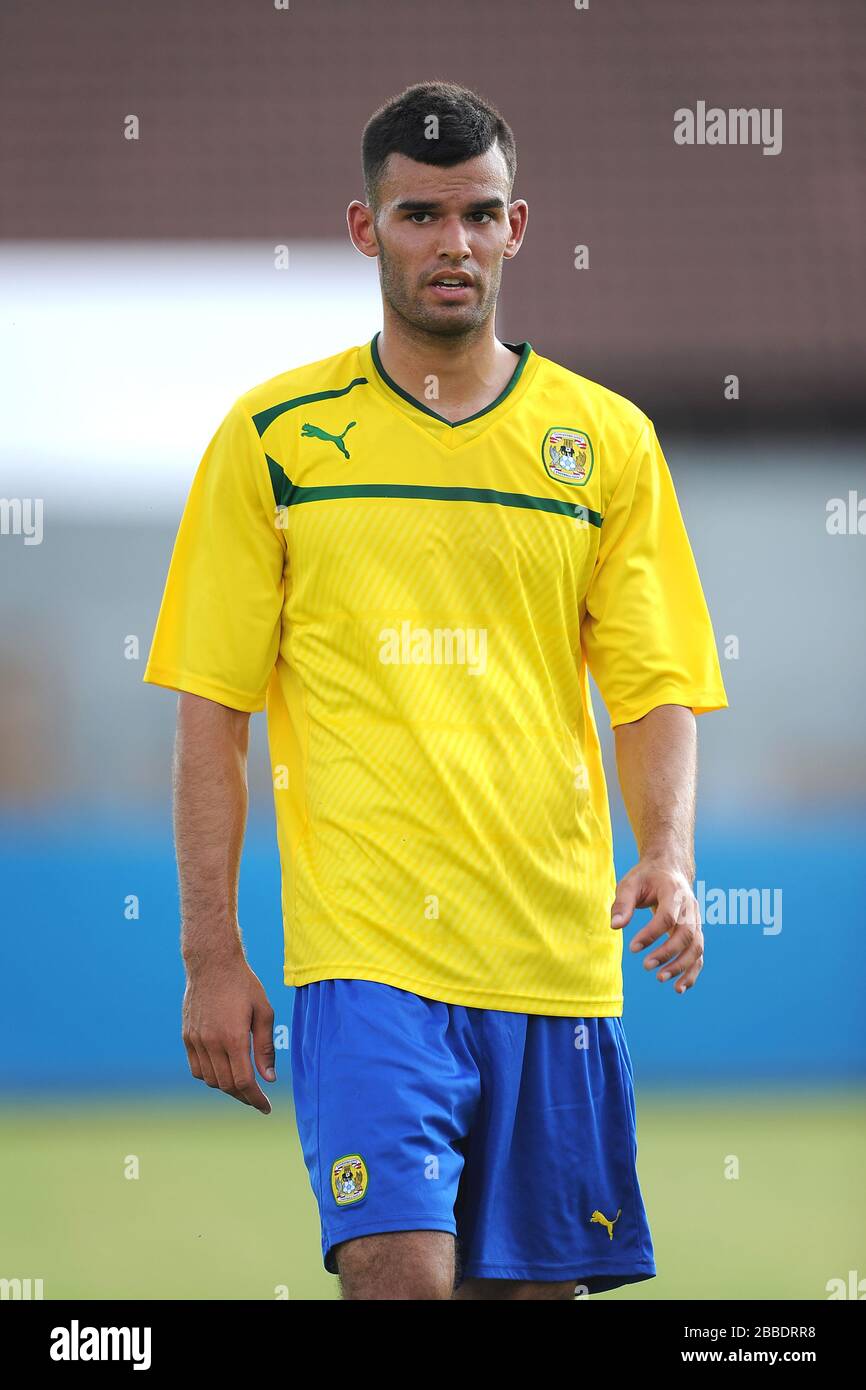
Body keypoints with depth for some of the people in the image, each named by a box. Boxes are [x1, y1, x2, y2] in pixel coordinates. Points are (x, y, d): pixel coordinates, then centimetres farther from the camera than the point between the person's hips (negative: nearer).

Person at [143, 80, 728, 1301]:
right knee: (397, 1270, -18)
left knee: (532, 1284, 5)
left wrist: (669, 856, -12)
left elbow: (658, 692, 8)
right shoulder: (272, 436, 4)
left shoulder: (608, 441, 8)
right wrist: (212, 956, -1)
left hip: (557, 958, 2)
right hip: (365, 951, -2)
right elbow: (212, 710, 5)